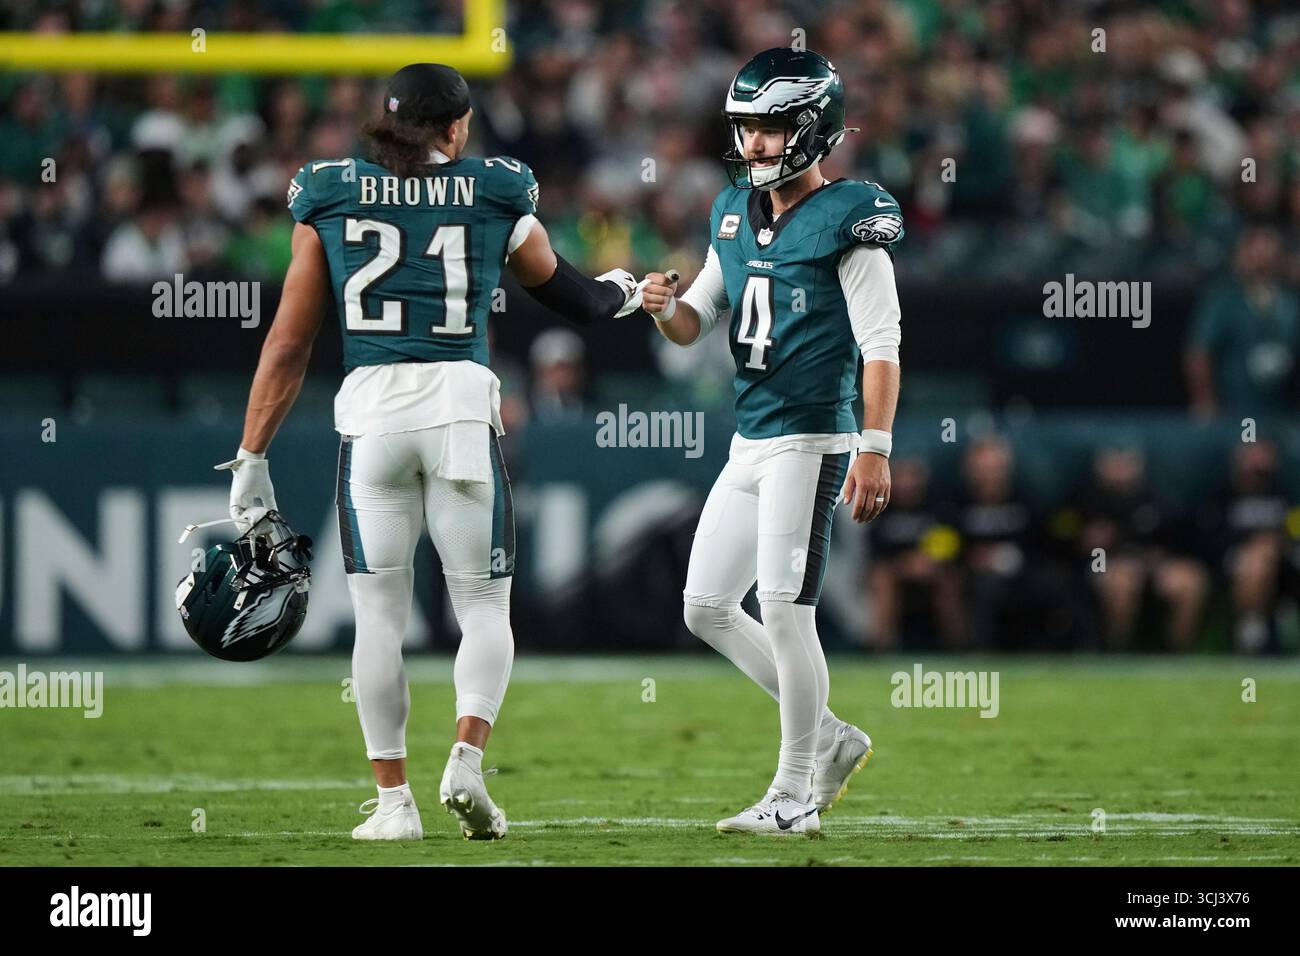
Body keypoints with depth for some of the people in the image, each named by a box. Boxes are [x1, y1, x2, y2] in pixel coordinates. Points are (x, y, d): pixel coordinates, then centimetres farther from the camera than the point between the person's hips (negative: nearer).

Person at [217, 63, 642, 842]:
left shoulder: (330, 198, 8)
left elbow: (289, 345, 8)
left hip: (371, 407, 1)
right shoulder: (497, 196, 8)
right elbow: (572, 297, 25)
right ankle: (467, 761, -11)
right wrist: (623, 290, 49)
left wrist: (252, 456, 14)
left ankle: (394, 799, 7)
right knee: (485, 608, 10)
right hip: (463, 403, -1)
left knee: (381, 616, 9)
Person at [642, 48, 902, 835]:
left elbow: (881, 347, -14)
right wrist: (666, 308, -6)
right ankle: (829, 738, 21)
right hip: (749, 444, 9)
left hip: (809, 442, -8)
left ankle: (797, 795, 2)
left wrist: (875, 447, -22)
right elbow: (697, 324, 18)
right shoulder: (736, 213, 12)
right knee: (707, 608, 9)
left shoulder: (849, 220, -11)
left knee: (785, 610, -7)